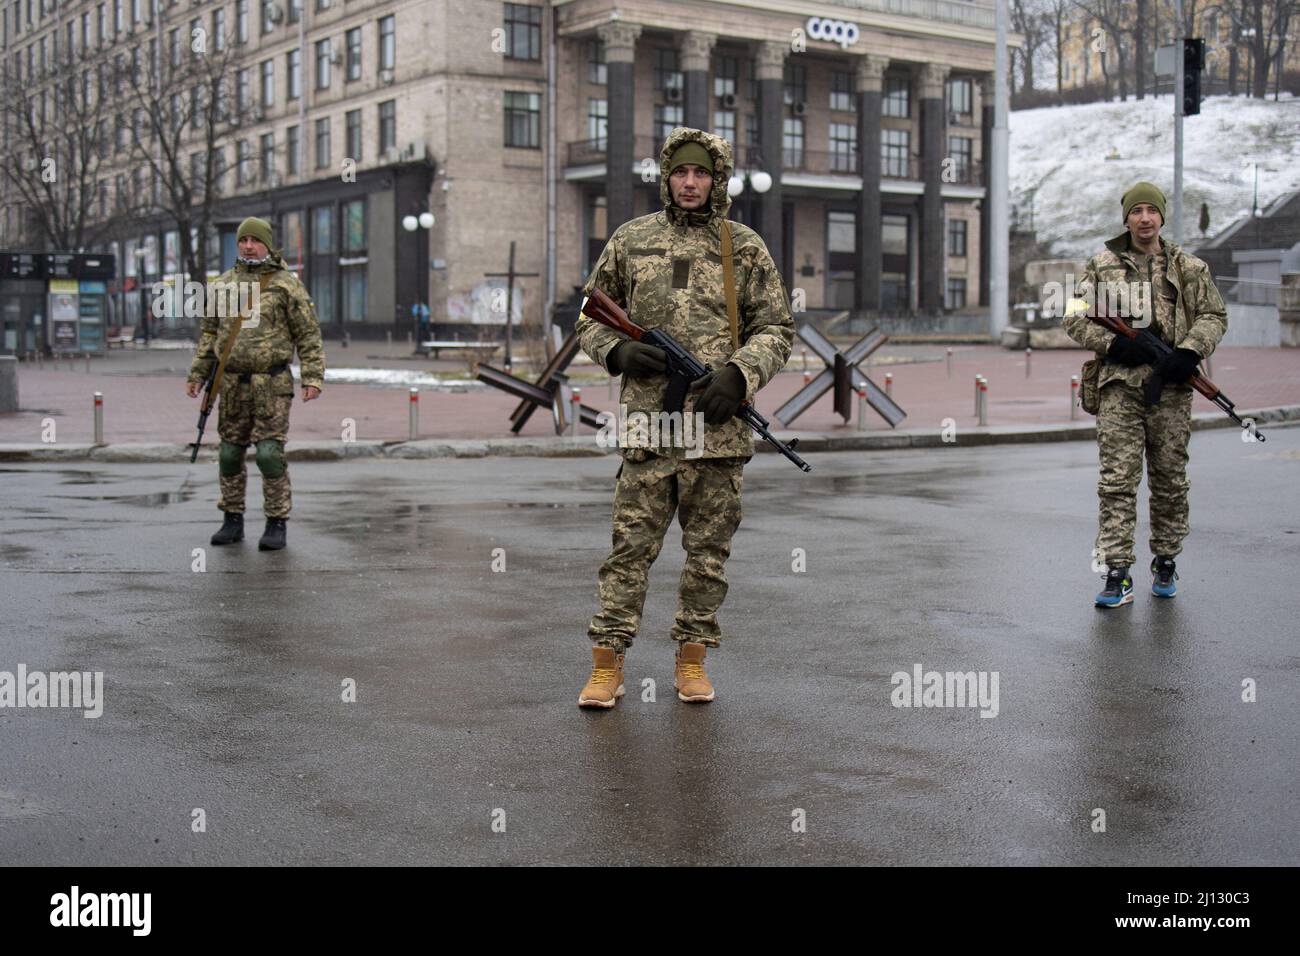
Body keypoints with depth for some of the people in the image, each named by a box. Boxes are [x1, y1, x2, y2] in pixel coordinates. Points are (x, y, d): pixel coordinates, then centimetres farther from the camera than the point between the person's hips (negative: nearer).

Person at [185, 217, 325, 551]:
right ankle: (232, 521, 20)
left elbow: (308, 334, -3)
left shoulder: (286, 284, -2)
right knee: (230, 453, 8)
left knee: (270, 453, -8)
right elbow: (209, 333, 17)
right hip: (232, 383, 4)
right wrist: (197, 374, 13)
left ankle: (276, 524, 1)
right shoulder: (223, 284, 10)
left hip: (272, 385, -4)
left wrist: (313, 377, -10)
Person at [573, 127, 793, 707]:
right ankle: (606, 667, 3)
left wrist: (739, 375, -10)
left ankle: (692, 662, 19)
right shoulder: (631, 240, 8)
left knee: (709, 551, 7)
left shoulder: (745, 247, 7)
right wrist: (619, 351, -6)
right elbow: (590, 318, 14)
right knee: (631, 546, -2)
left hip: (719, 425, 1)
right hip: (648, 420, 0)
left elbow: (776, 328, 7)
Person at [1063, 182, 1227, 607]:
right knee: (1117, 480, -8)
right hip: (1120, 385, -1)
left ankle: (1165, 564, 22)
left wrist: (1190, 351, -9)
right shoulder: (1101, 266, 8)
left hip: (1170, 386, 1)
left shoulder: (1189, 268, 10)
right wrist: (1114, 344, -9)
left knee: (1170, 481, 8)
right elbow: (1074, 317, 7)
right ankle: (1118, 575, -8)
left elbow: (1214, 315, 10)